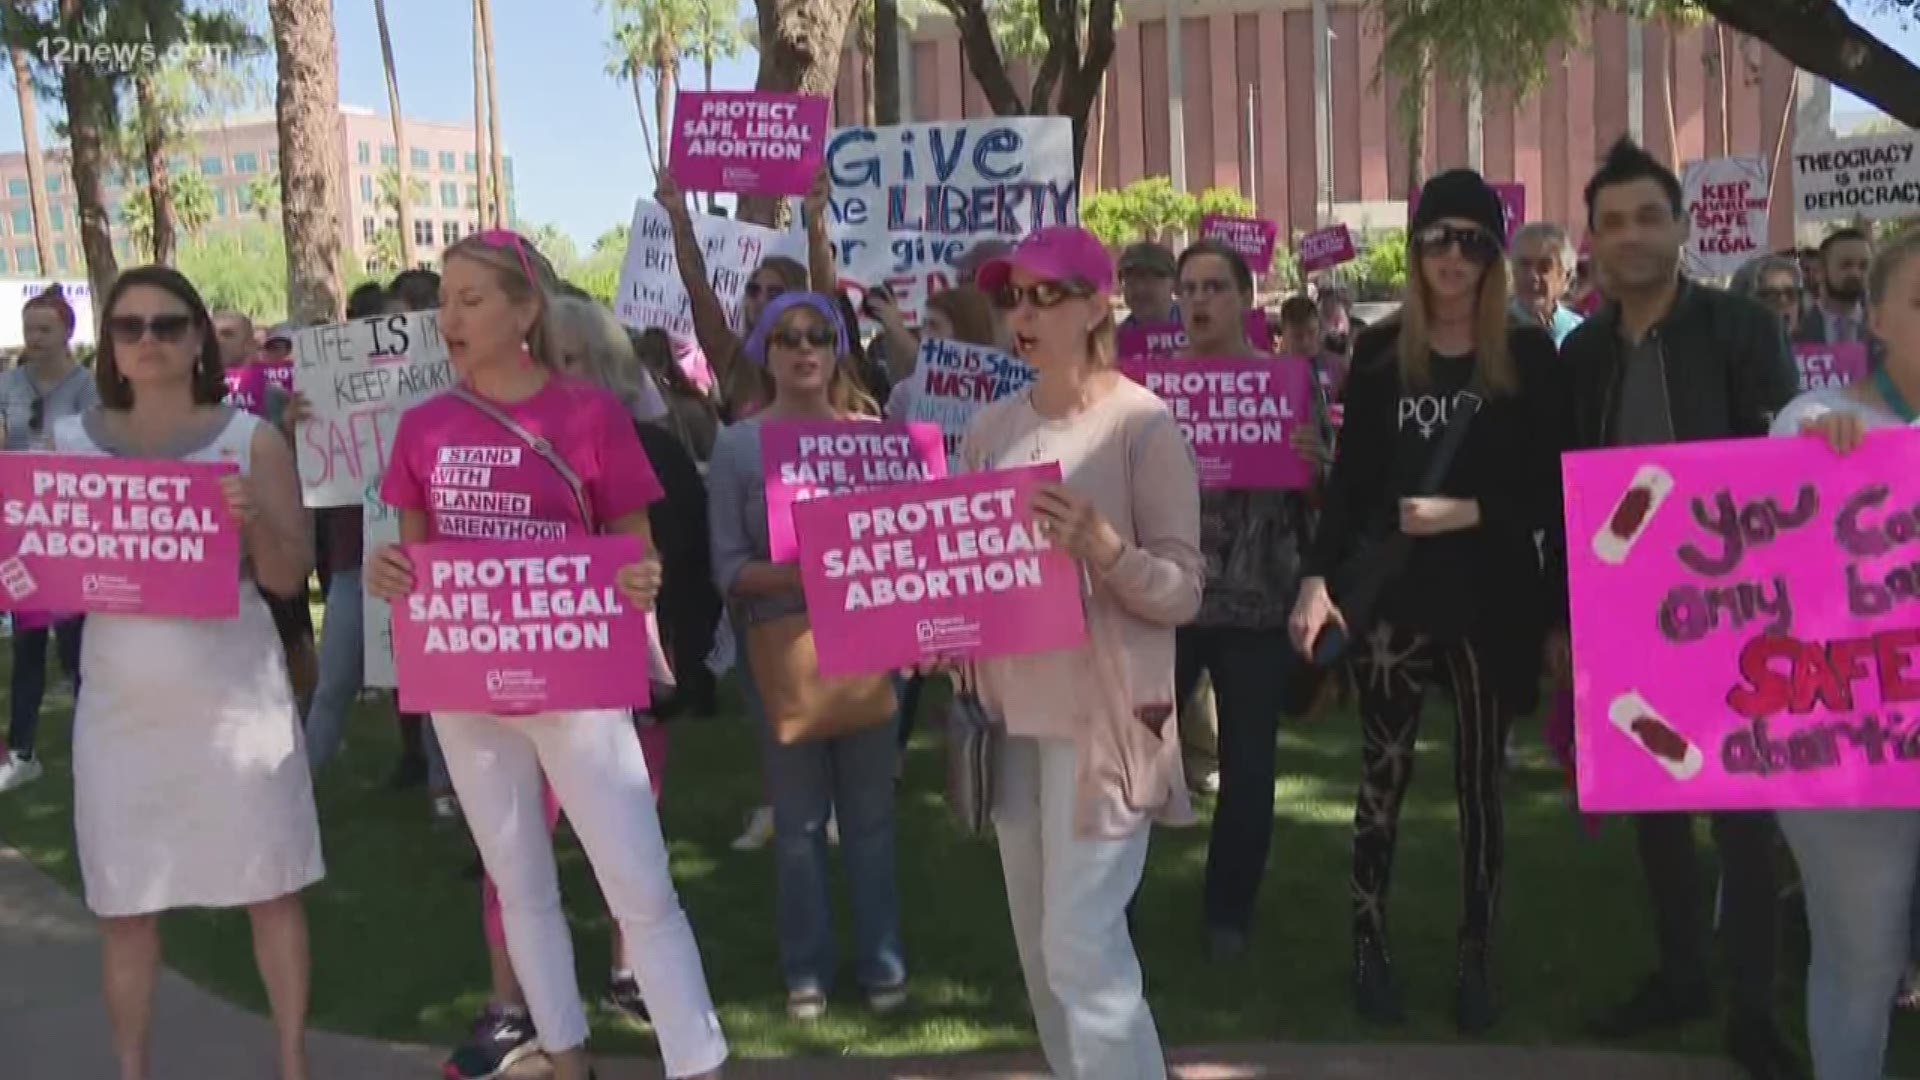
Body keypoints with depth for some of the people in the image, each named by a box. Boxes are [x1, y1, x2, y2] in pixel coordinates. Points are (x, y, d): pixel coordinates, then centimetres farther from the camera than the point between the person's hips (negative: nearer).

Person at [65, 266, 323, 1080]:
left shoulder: (251, 440, -3)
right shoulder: (73, 442, 4)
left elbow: (290, 578, -3)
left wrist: (256, 521, -21)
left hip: (234, 698, -2)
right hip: (120, 703, 2)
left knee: (270, 888, 5)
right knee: (123, 903, 8)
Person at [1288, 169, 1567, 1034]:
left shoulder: (1529, 356, 0)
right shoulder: (1380, 350, 4)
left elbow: (1550, 490, -1)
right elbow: (1350, 477, 5)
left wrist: (1468, 512, -15)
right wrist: (1318, 578, -2)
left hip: (1491, 600, 0)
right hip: (1388, 596, 1)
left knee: (1481, 784, 8)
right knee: (1383, 778, 6)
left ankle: (1476, 965, 20)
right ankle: (1369, 953, 18)